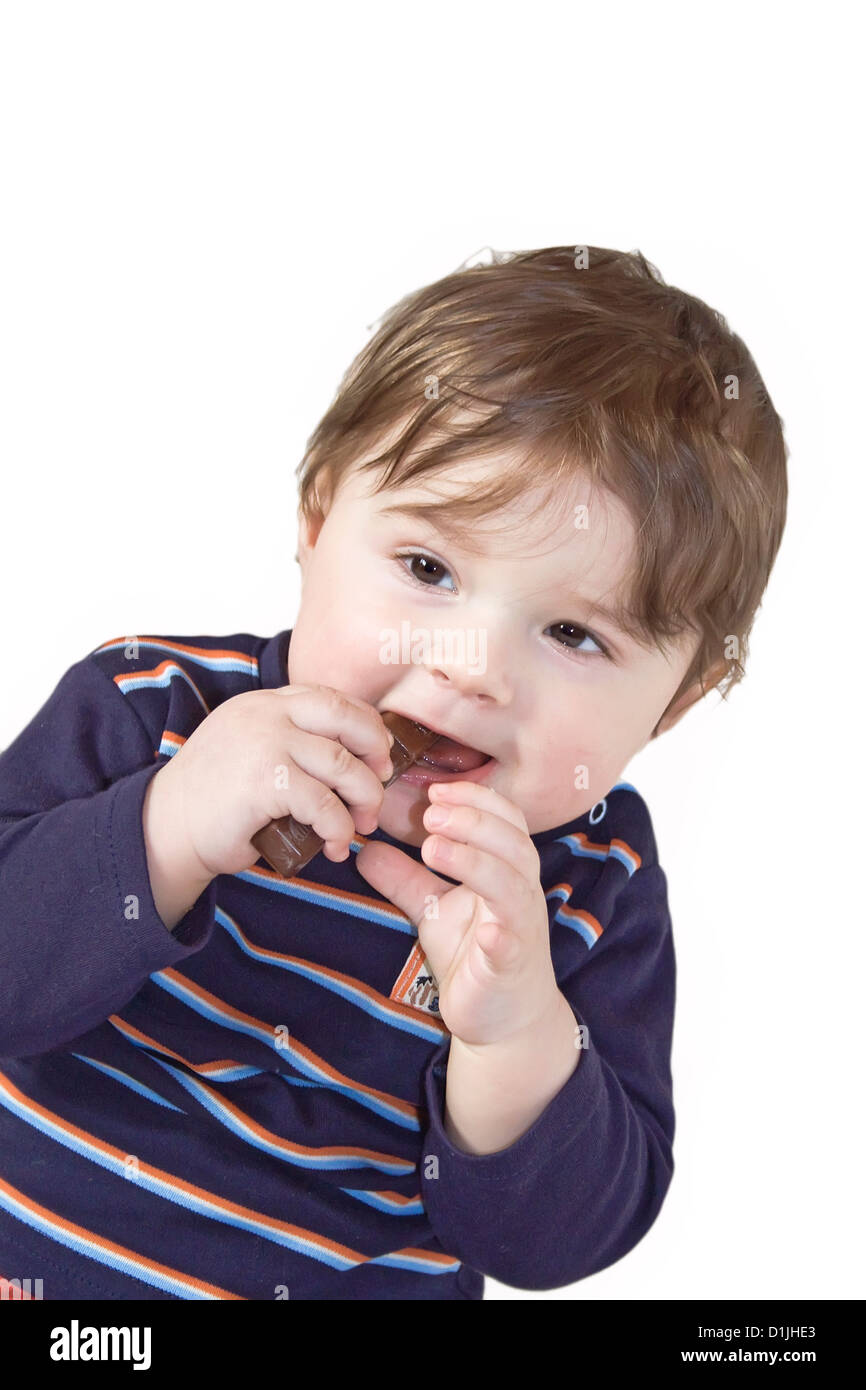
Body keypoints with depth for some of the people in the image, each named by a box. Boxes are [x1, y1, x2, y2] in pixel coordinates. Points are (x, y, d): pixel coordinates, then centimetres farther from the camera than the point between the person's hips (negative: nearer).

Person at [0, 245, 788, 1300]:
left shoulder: (596, 890, -10)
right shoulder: (151, 712, -12)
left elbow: (558, 1241, -11)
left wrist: (521, 1039, -27)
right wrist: (165, 837, -31)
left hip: (363, 1280, 0)